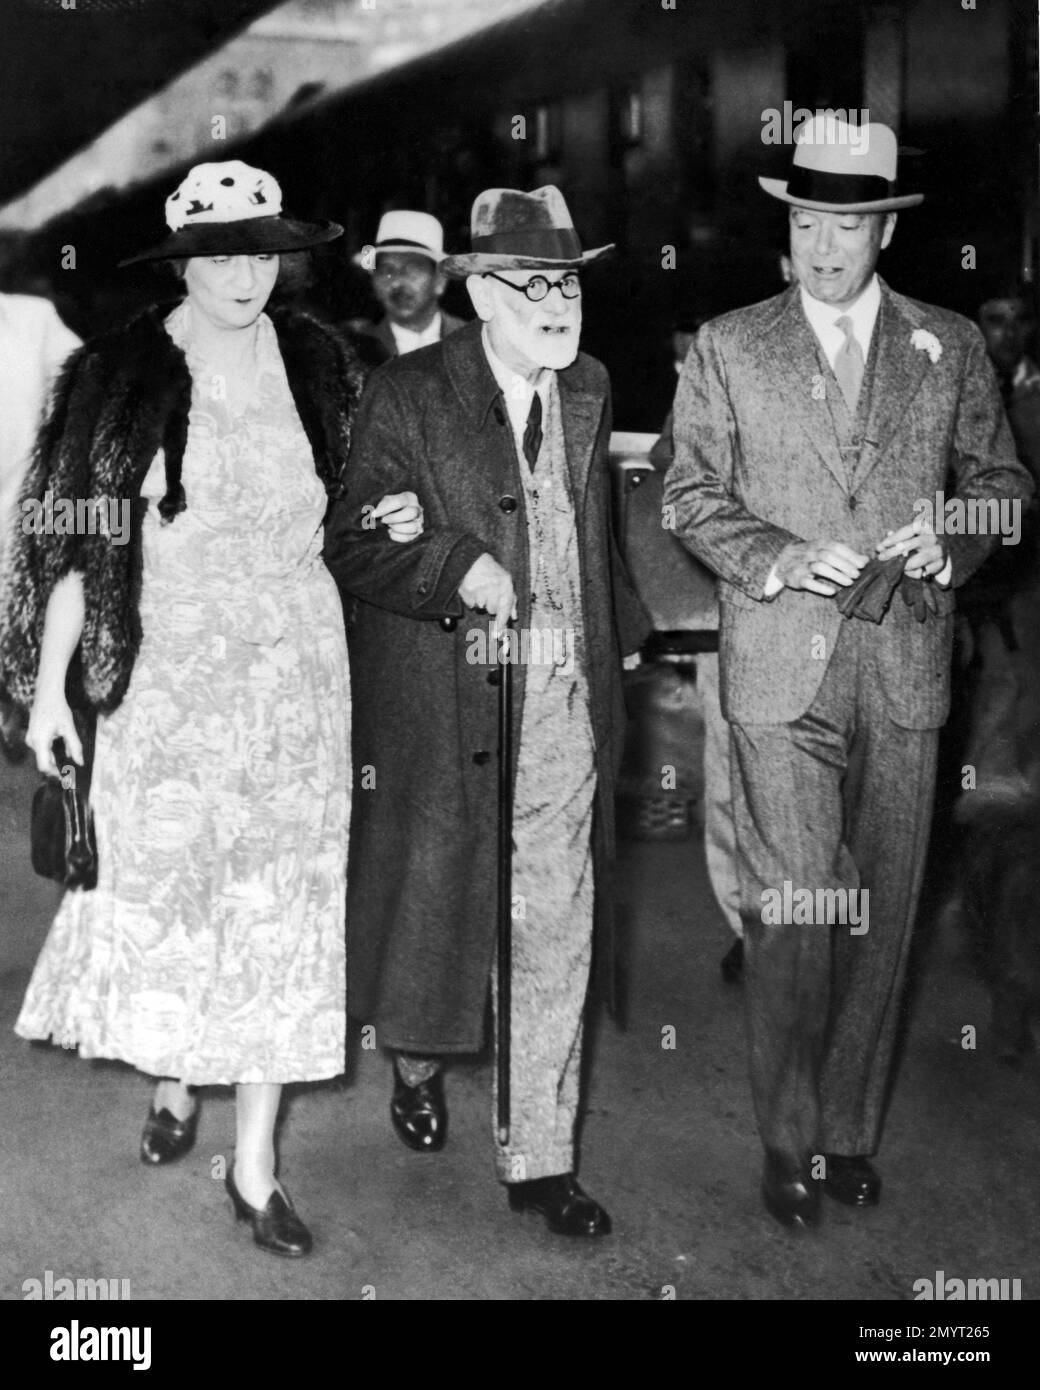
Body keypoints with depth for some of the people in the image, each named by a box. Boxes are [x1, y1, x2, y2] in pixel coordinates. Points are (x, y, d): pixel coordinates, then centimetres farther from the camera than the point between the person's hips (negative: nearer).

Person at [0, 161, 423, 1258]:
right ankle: (173, 1078, 34)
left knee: (281, 899, 2)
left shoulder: (317, 365, 6)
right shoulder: (118, 375, -3)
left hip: (297, 670, 2)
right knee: (161, 879, 3)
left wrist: (388, 519, -1)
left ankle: (255, 1169, 12)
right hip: (169, 673, -2)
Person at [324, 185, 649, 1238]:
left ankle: (539, 1159, 17)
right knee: (432, 902, 13)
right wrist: (458, 569, -23)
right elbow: (353, 544, -10)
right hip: (444, 706, -3)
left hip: (565, 706, 4)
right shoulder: (406, 397, -6)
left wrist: (622, 631, 22)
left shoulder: (588, 390, 10)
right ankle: (416, 1061, 44)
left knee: (557, 941, 4)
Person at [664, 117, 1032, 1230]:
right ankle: (789, 1140, 10)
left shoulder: (949, 346, 10)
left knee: (881, 911, 7)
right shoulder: (728, 347, 7)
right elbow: (692, 493, 6)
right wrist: (779, 559, -11)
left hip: (905, 671, 2)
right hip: (780, 670, -2)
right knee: (789, 911, -4)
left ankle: (851, 1129, 20)